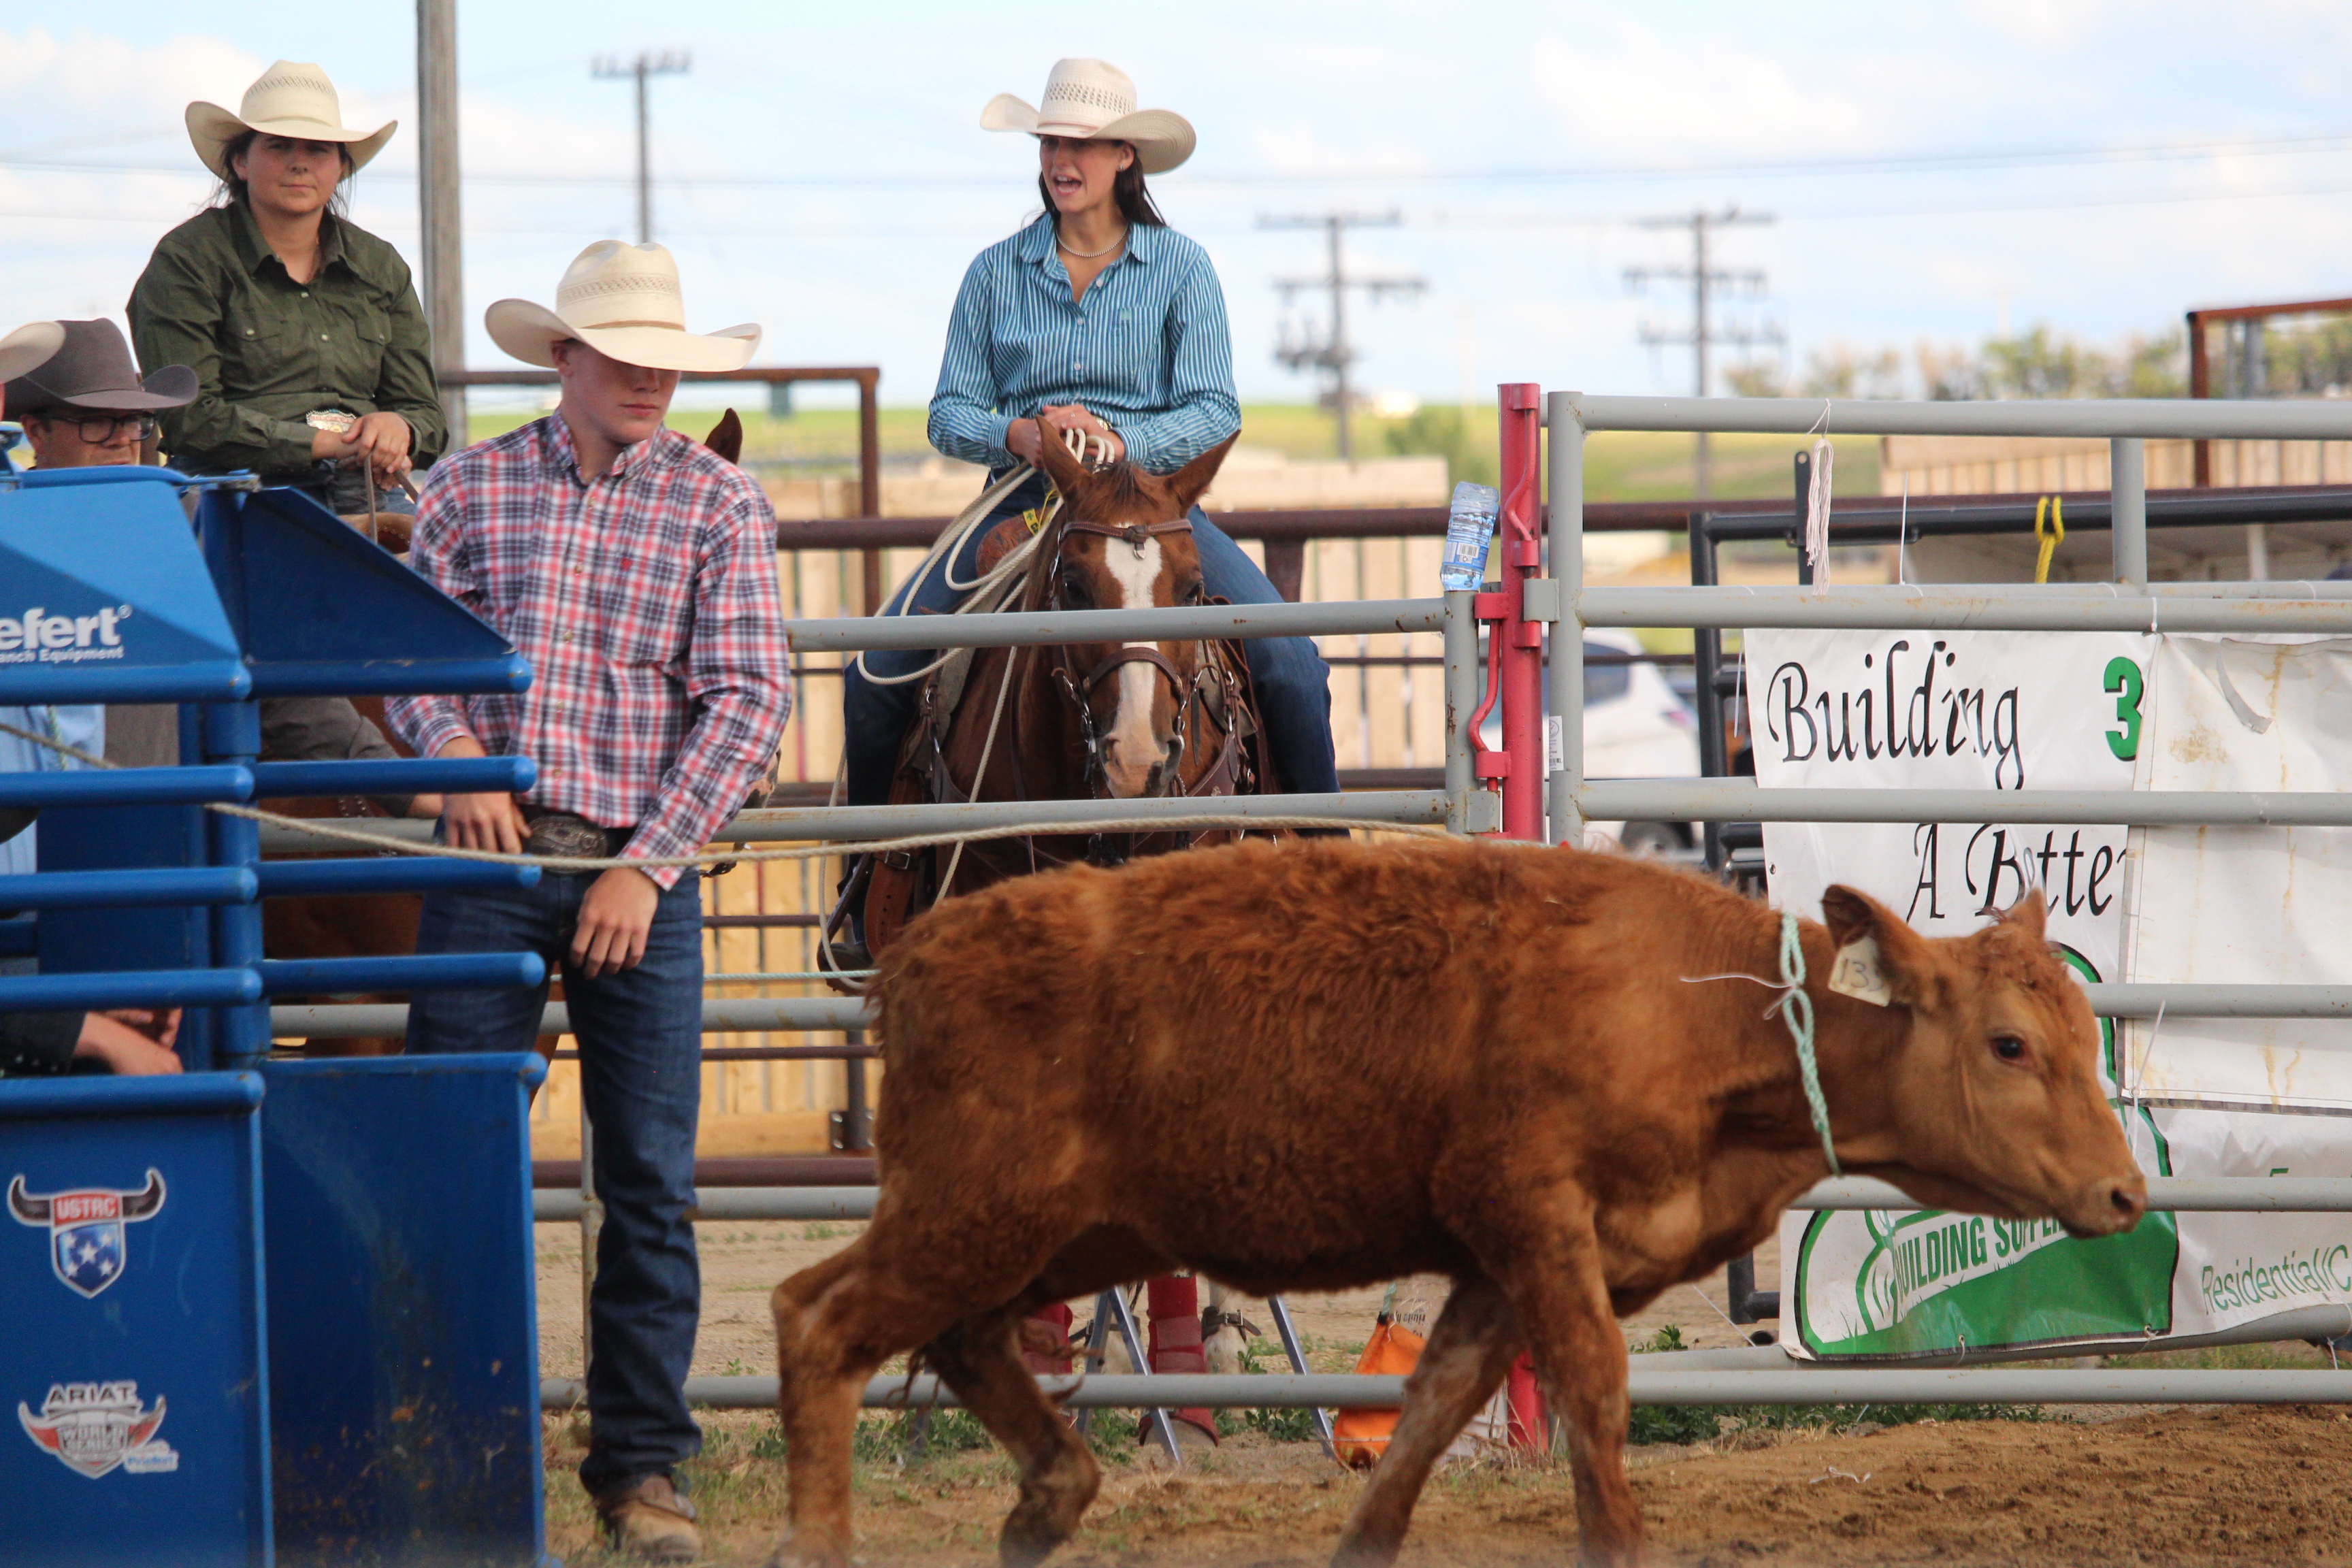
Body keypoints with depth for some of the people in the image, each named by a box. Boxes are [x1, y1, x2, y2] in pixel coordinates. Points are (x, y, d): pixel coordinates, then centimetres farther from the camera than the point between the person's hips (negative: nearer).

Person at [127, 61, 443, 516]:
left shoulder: (380, 266, 19)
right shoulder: (188, 260, 3)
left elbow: (424, 411, 20)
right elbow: (188, 418, -6)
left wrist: (398, 428, -7)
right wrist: (329, 444, -12)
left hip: (363, 495, 4)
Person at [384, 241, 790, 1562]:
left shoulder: (721, 505, 2)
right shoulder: (472, 489, 7)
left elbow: (749, 700, -4)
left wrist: (645, 866, -12)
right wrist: (454, 746, -13)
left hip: (640, 872, 0)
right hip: (493, 858, 0)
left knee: (652, 1185, 1)